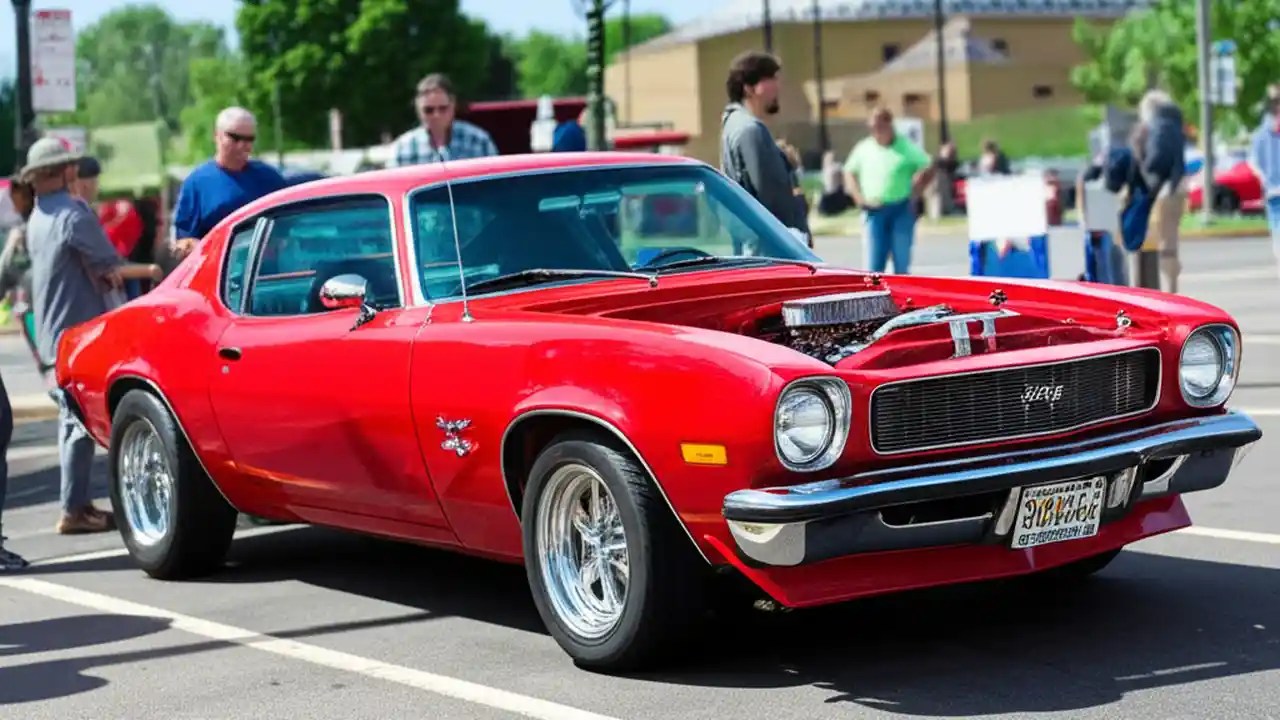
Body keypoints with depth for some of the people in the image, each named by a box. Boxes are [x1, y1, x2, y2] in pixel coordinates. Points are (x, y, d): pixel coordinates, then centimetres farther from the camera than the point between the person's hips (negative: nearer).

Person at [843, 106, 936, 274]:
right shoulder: (863, 148, 7)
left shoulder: (906, 147, 0)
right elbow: (849, 173, 16)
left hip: (902, 210, -1)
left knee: (901, 264, 4)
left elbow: (929, 168, 5)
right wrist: (859, 197, 3)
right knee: (874, 265, -4)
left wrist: (915, 193, -4)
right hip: (875, 211, 1)